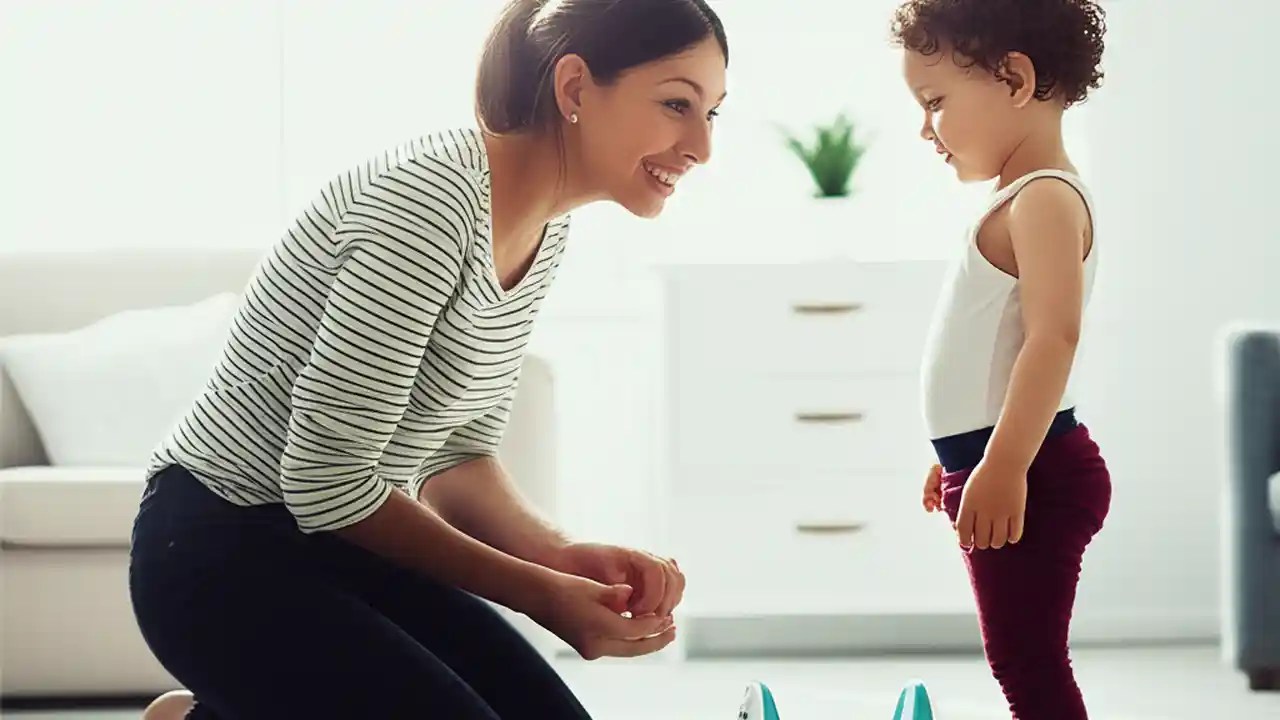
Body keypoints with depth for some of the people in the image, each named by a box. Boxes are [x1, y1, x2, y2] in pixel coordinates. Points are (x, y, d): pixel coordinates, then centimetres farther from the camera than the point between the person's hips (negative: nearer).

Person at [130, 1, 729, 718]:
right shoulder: (431, 198, -25)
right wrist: (536, 590, -18)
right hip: (227, 548, -9)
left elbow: (457, 452, 8)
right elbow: (325, 478, -24)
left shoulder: (547, 226, 3)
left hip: (344, 543, 9)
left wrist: (564, 556, -12)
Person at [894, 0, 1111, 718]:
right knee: (1022, 659, 13)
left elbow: (1054, 336, -25)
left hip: (1031, 474, -10)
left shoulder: (1045, 200, -14)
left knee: (1027, 660, -9)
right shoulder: (1022, 200, 18)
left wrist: (1004, 464, -29)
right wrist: (966, 460, 29)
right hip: (1001, 469, 10)